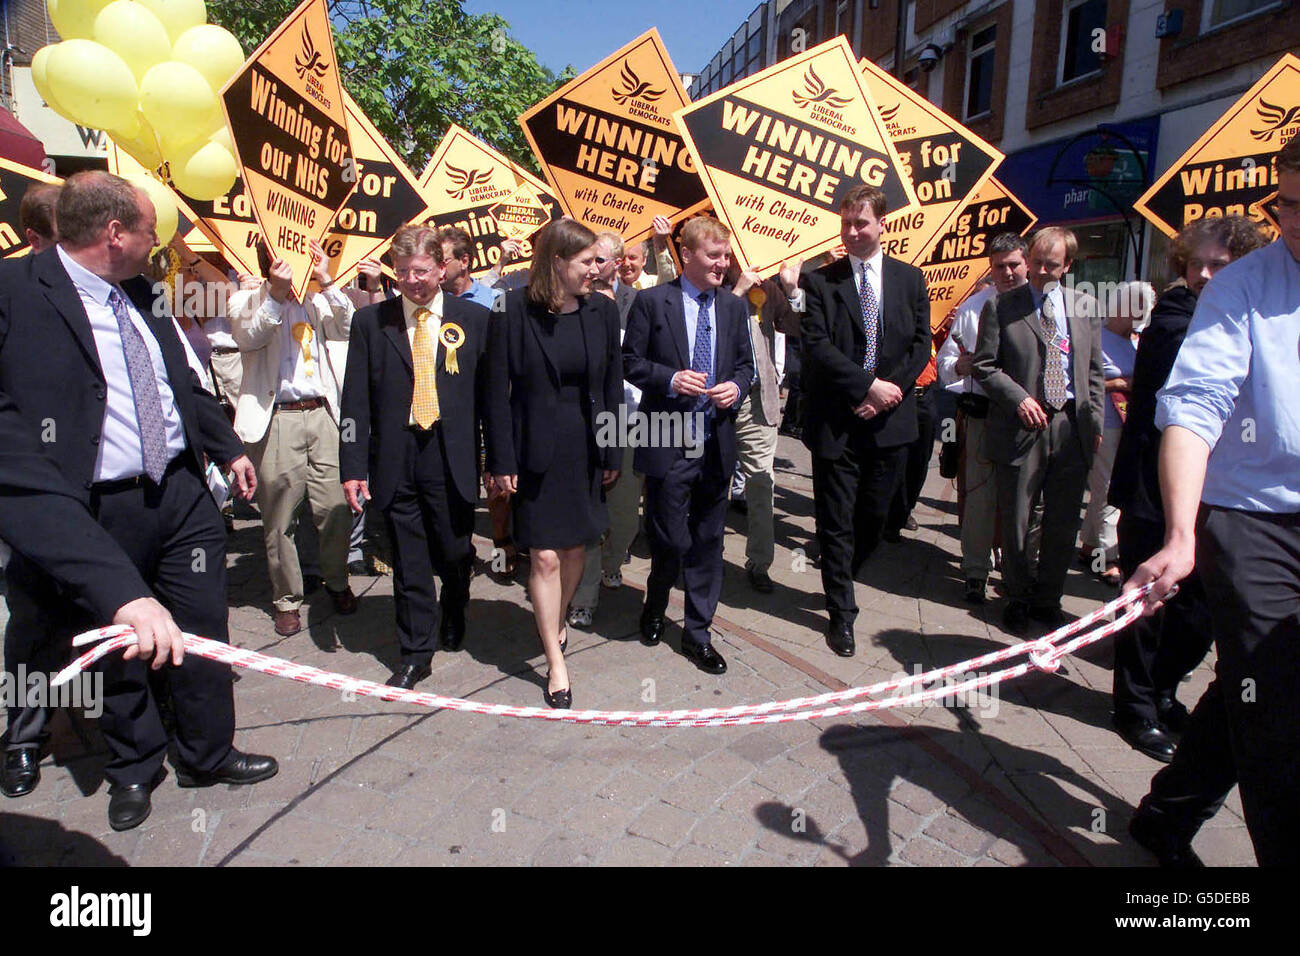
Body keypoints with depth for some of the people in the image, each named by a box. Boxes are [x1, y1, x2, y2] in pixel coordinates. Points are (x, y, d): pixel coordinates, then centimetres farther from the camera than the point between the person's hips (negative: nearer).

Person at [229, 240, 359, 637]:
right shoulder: (247, 301, 8)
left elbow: (348, 329, -1)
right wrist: (276, 295, -19)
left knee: (336, 510, 2)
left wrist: (327, 282, -6)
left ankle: (337, 582, 26)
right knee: (279, 519, 5)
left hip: (321, 414, 2)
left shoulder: (316, 300, 15)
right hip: (276, 421, -2)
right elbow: (248, 338, -12)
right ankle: (287, 599, 21)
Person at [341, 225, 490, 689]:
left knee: (456, 554, 10)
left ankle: (453, 616, 43)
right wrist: (354, 467, -5)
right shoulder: (370, 321, 4)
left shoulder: (474, 318, 3)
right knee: (409, 561, 8)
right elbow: (356, 401, 2)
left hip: (453, 459, 0)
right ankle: (415, 652, 25)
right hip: (395, 460, 1)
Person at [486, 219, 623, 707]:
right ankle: (556, 663, 13)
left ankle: (556, 622, 41)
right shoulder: (516, 311, -9)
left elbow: (612, 386, 6)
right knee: (545, 557, 0)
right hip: (536, 451, -3)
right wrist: (502, 461, -9)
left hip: (586, 448, 4)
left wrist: (612, 454, 6)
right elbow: (497, 390, -7)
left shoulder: (602, 310, 1)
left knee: (575, 548, 14)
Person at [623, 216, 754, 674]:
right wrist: (671, 379, -18)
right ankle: (655, 607, 34)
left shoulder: (734, 306, 10)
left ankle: (697, 633, 25)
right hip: (669, 444, -4)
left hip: (716, 444, 4)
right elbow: (631, 360, -2)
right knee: (670, 541, 2)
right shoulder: (651, 301, -3)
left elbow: (745, 364, 16)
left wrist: (737, 387, -6)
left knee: (708, 543, 10)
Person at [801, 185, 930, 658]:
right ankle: (841, 612, 17)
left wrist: (890, 392, -9)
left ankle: (840, 581, 38)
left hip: (889, 419, 3)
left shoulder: (910, 279, 10)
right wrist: (868, 384, -15)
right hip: (836, 421, -3)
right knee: (836, 521, 2)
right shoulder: (820, 280, 1)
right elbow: (816, 345, -9)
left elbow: (920, 344, 5)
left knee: (874, 517, 11)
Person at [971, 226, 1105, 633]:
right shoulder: (1001, 307, 0)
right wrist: (1018, 398, -15)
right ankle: (1018, 597, 25)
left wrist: (1095, 422, 6)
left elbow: (1093, 371, 13)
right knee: (1015, 522, 7)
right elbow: (984, 366, -2)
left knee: (1063, 524, 10)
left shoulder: (1086, 307, 10)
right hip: (1021, 429, -3)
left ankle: (1047, 599, 27)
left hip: (1072, 428, 3)